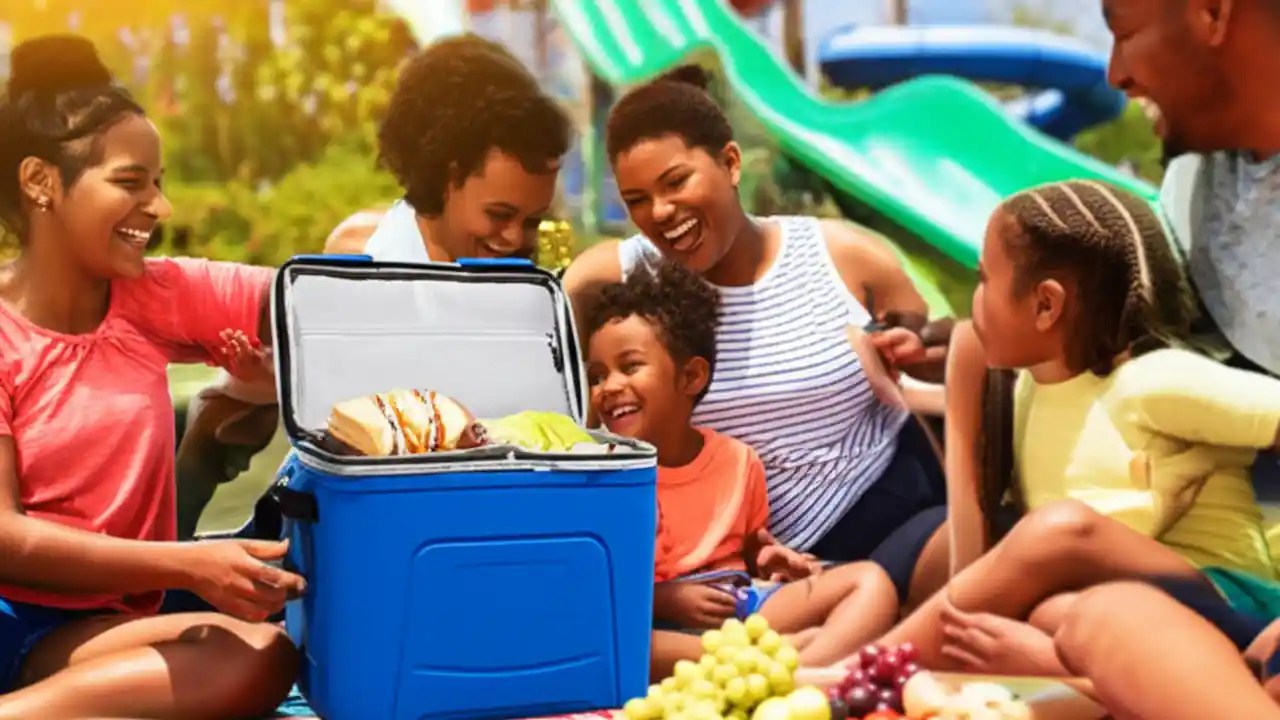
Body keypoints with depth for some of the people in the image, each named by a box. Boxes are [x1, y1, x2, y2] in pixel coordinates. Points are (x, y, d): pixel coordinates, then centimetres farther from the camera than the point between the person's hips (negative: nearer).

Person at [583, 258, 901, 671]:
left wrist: (771, 559, 0)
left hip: (740, 604, 4)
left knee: (870, 582, -11)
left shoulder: (739, 460, 11)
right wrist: (663, 601, -17)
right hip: (651, 624, -4)